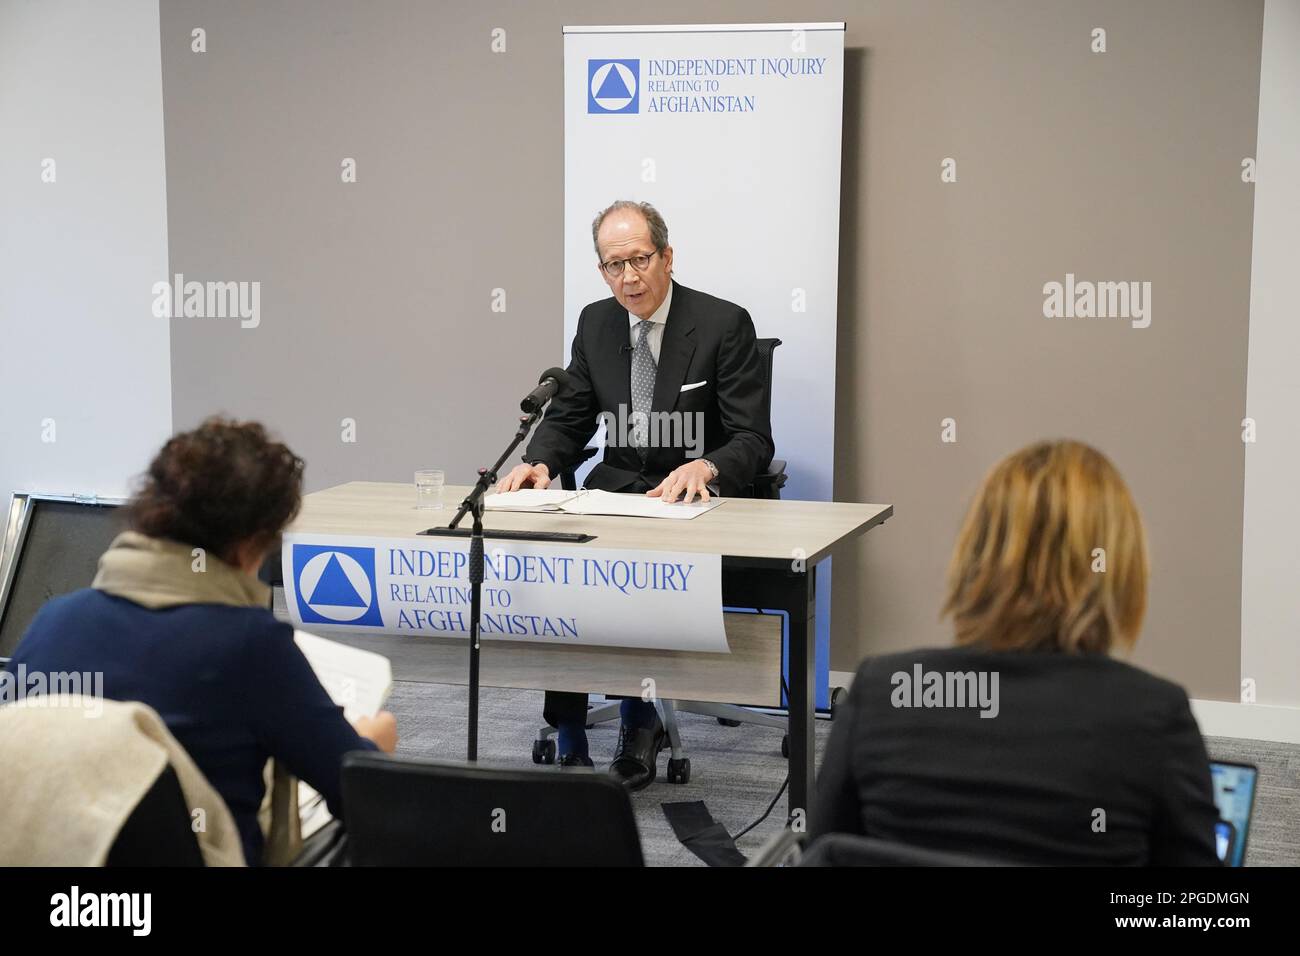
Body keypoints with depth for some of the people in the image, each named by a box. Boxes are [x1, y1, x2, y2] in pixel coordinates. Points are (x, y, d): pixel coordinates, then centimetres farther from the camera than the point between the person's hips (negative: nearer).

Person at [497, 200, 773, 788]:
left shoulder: (724, 325, -7)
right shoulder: (595, 324, 9)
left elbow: (754, 441, -11)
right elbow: (568, 419, 13)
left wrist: (703, 468, -32)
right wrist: (539, 462, -10)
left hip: (693, 500, -4)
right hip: (615, 493, 4)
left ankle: (638, 720, -14)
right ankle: (569, 742, -18)